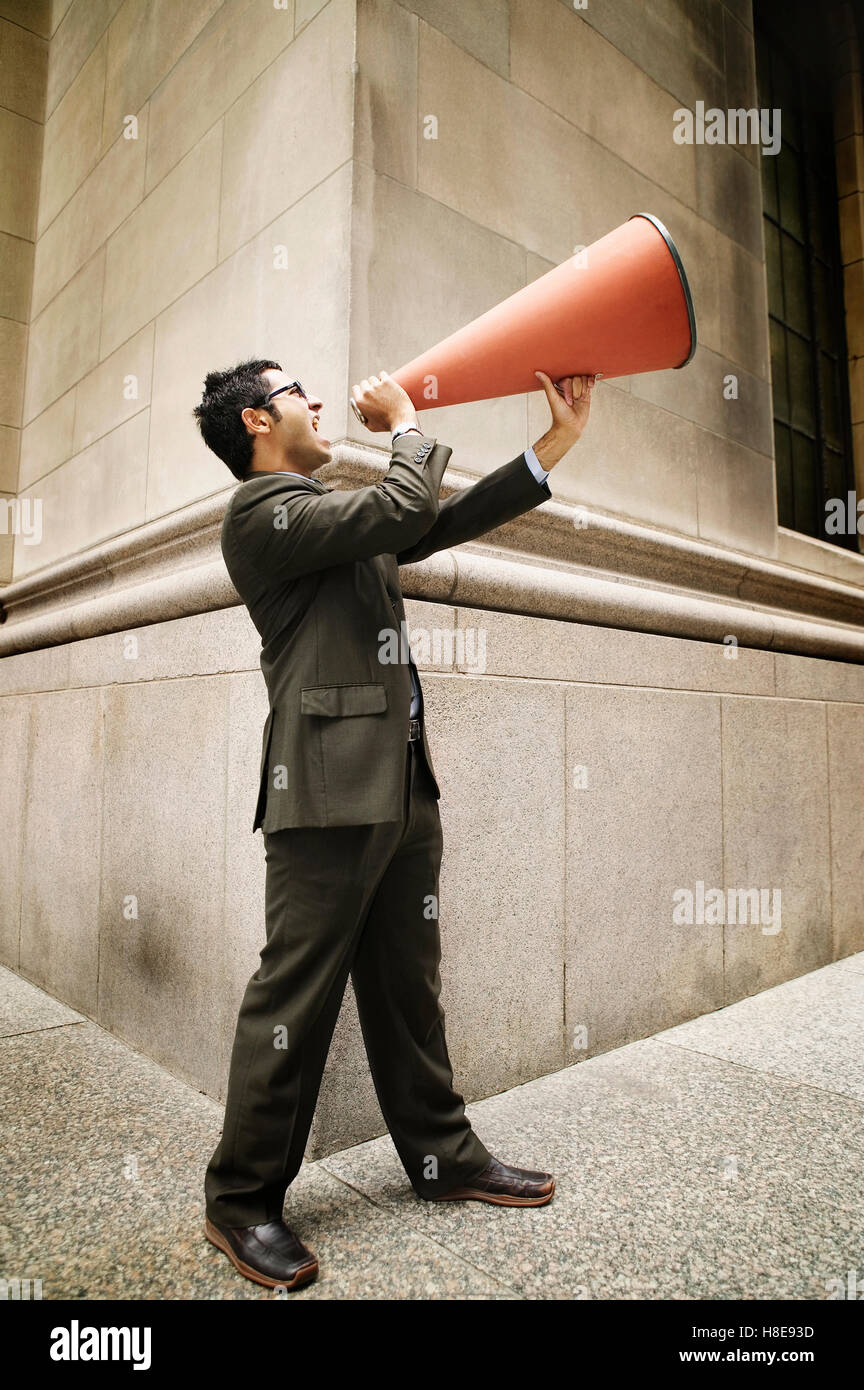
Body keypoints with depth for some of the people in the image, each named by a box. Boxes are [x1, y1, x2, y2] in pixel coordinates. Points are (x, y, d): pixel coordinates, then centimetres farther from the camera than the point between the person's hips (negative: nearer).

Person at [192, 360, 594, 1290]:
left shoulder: (343, 516, 24)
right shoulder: (259, 510, -4)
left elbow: (450, 520, 20)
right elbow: (403, 509, -14)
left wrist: (560, 438, 17)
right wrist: (405, 424, 7)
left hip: (402, 790, 9)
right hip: (329, 793, -9)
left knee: (409, 990, 16)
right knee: (295, 996, 0)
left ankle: (442, 1157, 31)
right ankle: (242, 1202, 19)